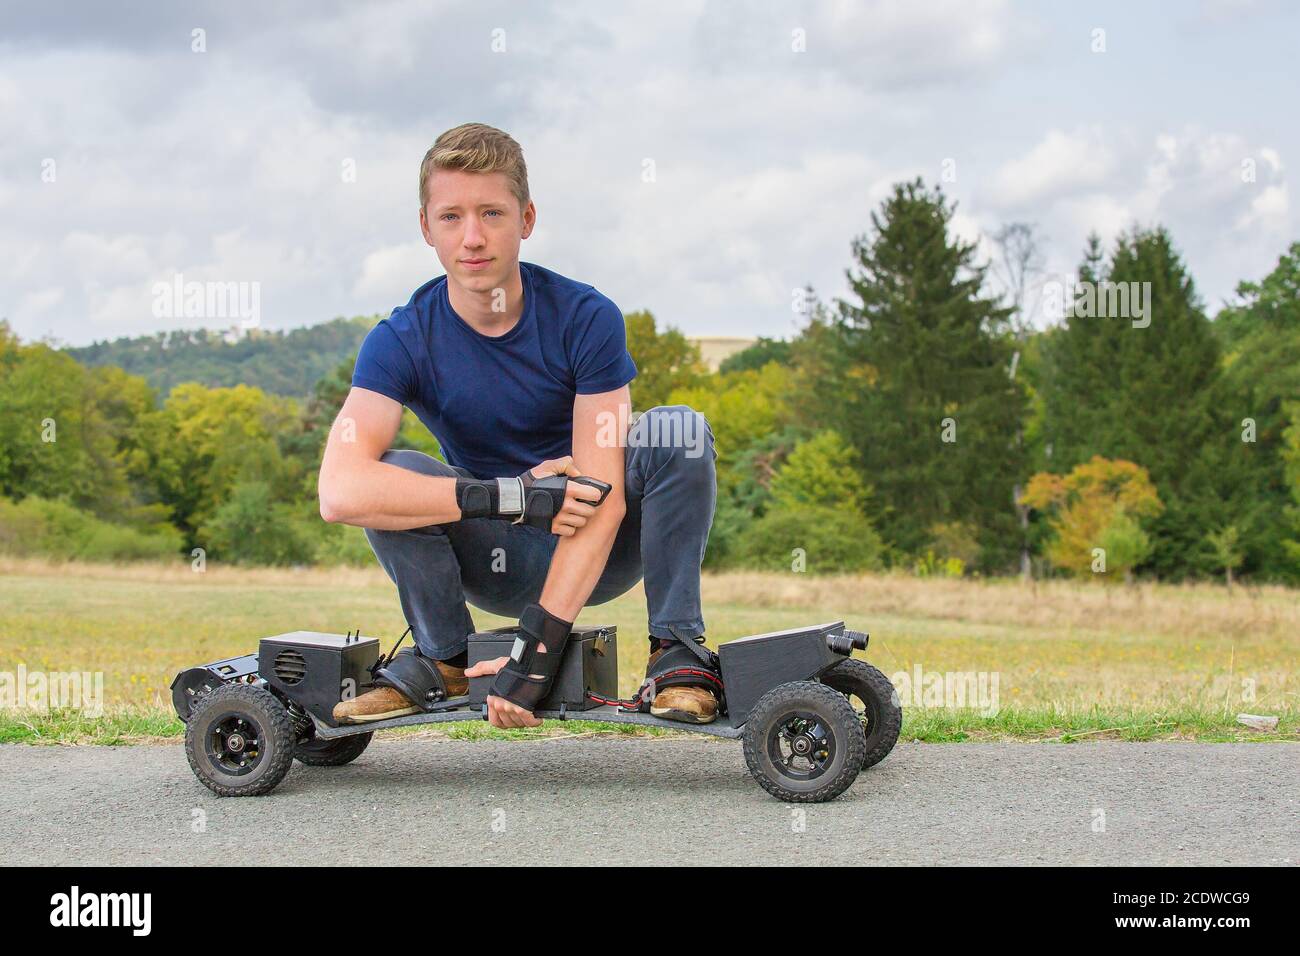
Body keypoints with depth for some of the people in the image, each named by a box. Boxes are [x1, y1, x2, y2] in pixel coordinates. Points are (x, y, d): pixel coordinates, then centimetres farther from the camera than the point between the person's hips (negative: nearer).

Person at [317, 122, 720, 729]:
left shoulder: (586, 318, -16)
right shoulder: (403, 340, -14)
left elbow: (601, 498, -22)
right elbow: (341, 491, -31)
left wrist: (539, 644, -31)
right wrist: (510, 496, -36)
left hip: (596, 554, 0)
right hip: (495, 563, 1)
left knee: (678, 430, -27)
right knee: (393, 474, -27)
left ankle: (677, 649, -16)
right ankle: (442, 659, -6)